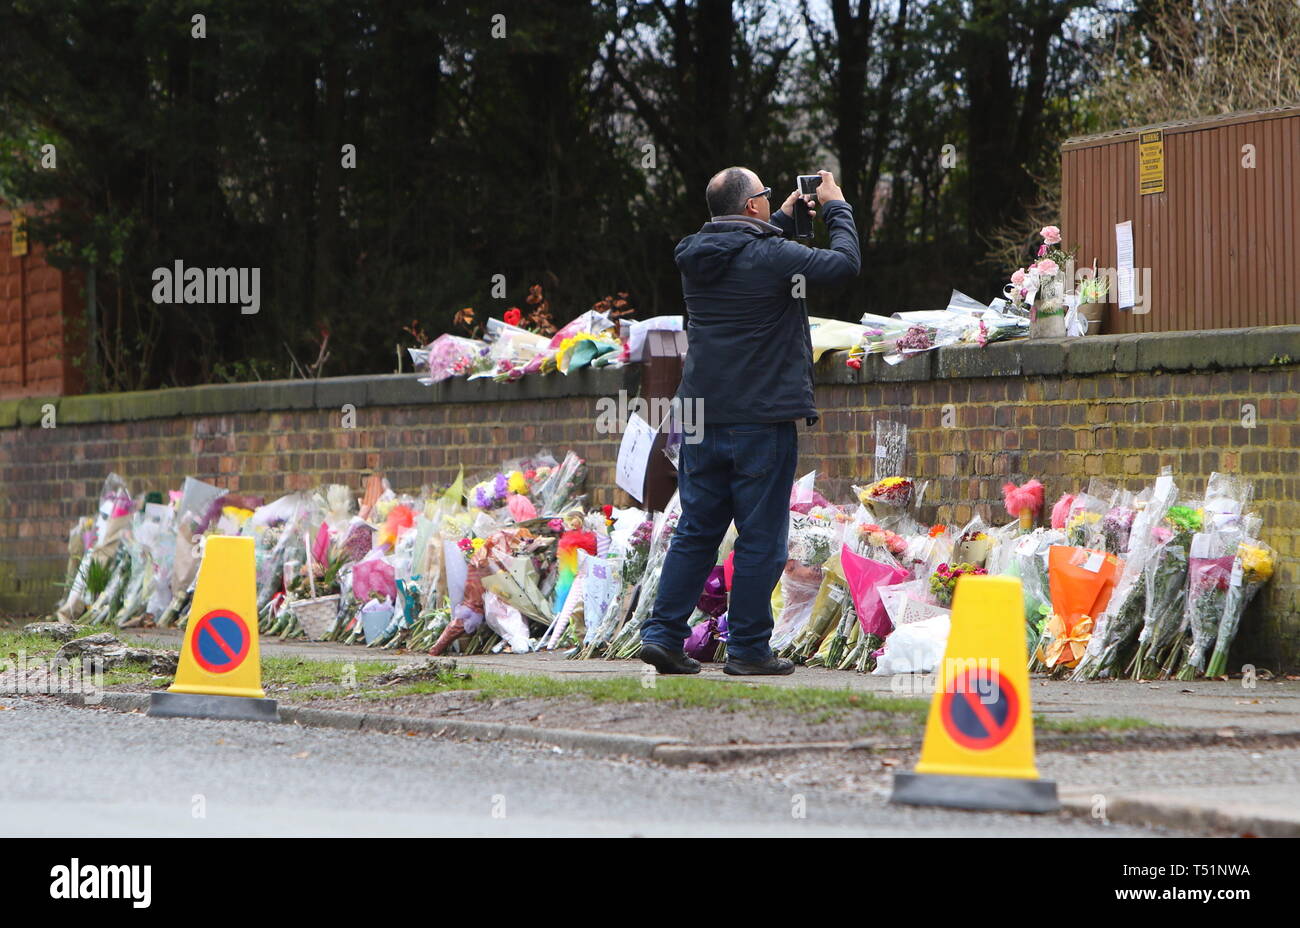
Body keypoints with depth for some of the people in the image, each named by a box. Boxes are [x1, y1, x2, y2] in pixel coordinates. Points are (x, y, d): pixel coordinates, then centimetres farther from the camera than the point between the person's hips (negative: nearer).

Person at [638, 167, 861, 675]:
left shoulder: (695, 257, 7)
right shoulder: (771, 256, -14)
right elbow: (846, 262, -6)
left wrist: (783, 220, 27)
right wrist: (836, 207, 8)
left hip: (702, 418, 6)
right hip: (762, 419, -6)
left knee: (695, 532, 12)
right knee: (761, 539, 1)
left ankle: (662, 633, 8)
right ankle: (747, 648, 3)